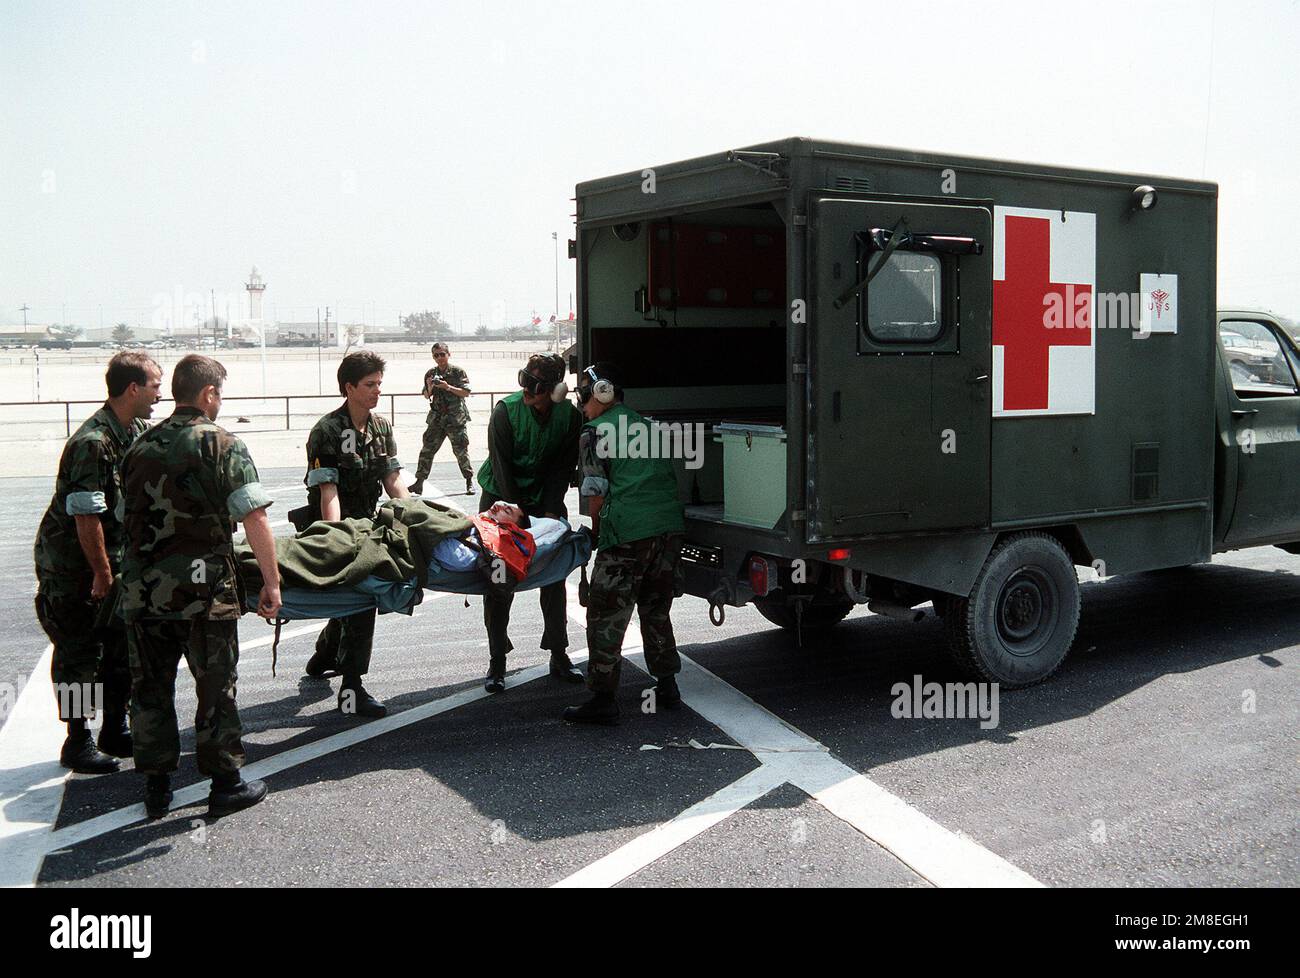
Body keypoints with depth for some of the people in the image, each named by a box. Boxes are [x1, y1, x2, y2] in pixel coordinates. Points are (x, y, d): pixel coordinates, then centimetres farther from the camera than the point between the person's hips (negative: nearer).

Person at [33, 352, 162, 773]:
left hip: (111, 555, 8)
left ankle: (115, 731, 24)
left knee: (124, 642, 12)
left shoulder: (138, 432, 3)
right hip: (71, 565, -8)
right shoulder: (92, 443, -24)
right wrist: (102, 575, -20)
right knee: (79, 653, 1)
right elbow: (86, 517, -25)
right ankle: (77, 744, 13)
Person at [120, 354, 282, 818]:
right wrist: (271, 582, -8)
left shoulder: (141, 446, 11)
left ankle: (156, 788, 23)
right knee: (216, 686, 8)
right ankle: (226, 784, 17)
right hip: (201, 588, -5)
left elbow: (128, 517, 17)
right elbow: (255, 519, -14)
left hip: (140, 586, 5)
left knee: (149, 687, 14)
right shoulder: (222, 444, -6)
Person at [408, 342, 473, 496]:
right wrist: (430, 388, -7)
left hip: (456, 417, -4)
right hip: (437, 417, 4)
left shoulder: (458, 372, -3)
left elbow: (466, 392, -7)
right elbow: (426, 396, 15)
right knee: (427, 448, 0)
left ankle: (469, 481, 14)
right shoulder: (431, 373, 8)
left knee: (461, 450, 1)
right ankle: (419, 483, 3)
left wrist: (448, 387, -19)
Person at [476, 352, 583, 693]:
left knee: (554, 578, 3)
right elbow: (501, 465, -18)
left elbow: (563, 469, -8)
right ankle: (497, 661, 4)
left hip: (544, 499, 3)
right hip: (502, 498, -2)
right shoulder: (506, 410, -18)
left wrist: (550, 512, -17)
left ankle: (559, 655, 14)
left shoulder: (570, 416, -11)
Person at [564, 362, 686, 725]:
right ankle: (667, 685, 27)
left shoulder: (595, 433, 0)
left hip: (627, 532, -7)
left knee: (606, 615, 1)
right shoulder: (647, 425, 19)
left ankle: (603, 699, 1)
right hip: (670, 526, 7)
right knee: (656, 609, 20)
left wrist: (597, 533, 13)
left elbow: (595, 494, -3)